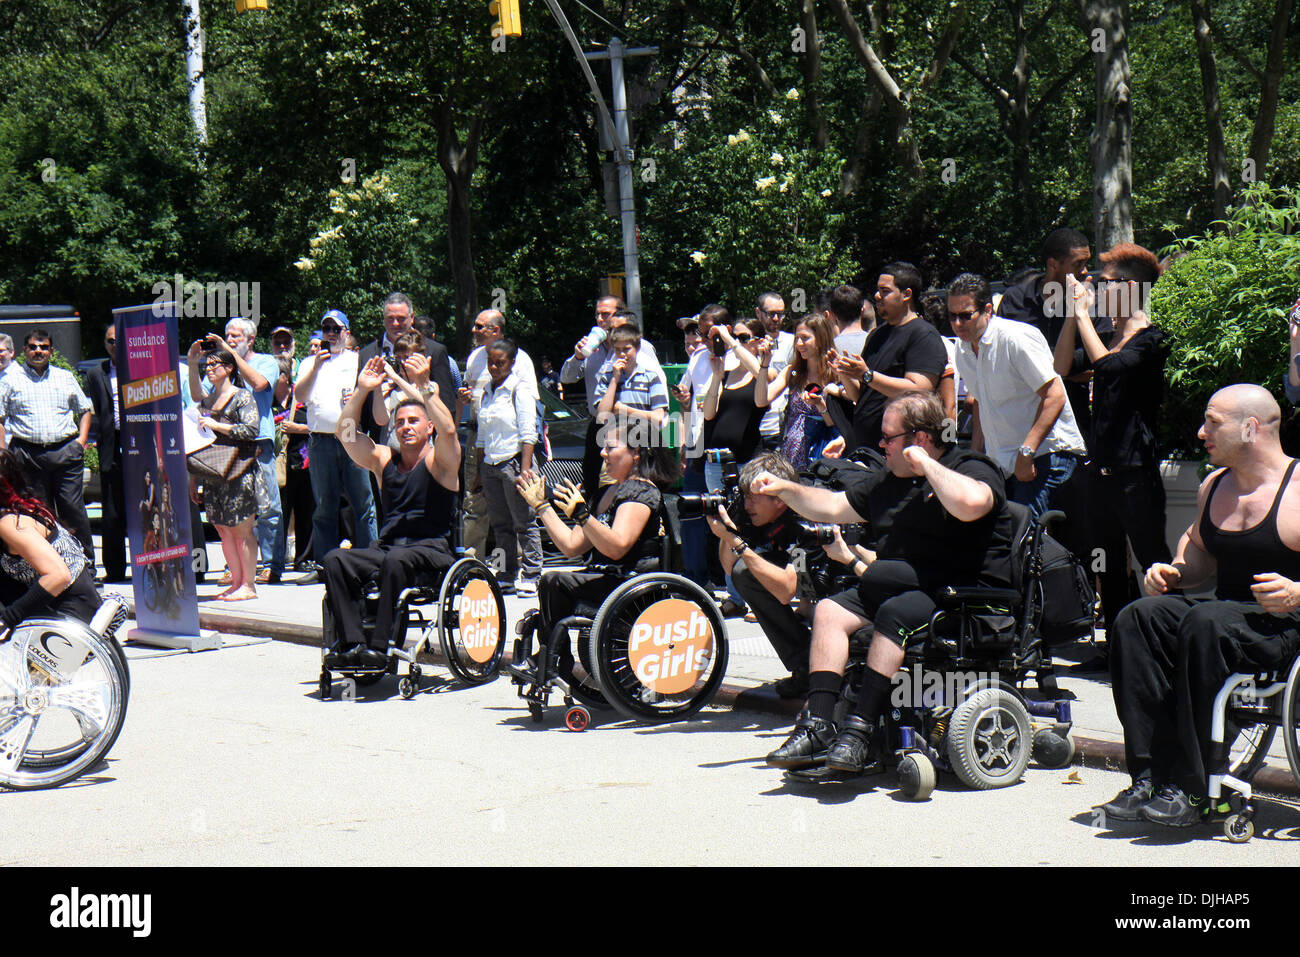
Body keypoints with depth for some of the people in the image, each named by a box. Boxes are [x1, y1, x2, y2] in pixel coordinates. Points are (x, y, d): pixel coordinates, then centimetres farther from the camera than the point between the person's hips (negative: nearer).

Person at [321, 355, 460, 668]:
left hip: (433, 551, -5)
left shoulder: (439, 461, 3)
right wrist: (362, 390, -4)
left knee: (396, 559, -39)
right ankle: (351, 643, -28)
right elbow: (346, 433, 8)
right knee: (335, 560, -22)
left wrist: (405, 385, -17)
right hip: (387, 546, 5)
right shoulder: (384, 460, 17)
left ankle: (379, 646, -36)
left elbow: (448, 428, -18)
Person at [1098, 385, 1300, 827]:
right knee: (1137, 618, -19)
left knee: (1204, 625, -36)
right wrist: (1173, 572, 12)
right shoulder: (1214, 486, 15)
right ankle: (1150, 775, -25)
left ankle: (1191, 789, -31)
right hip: (1227, 611, 7)